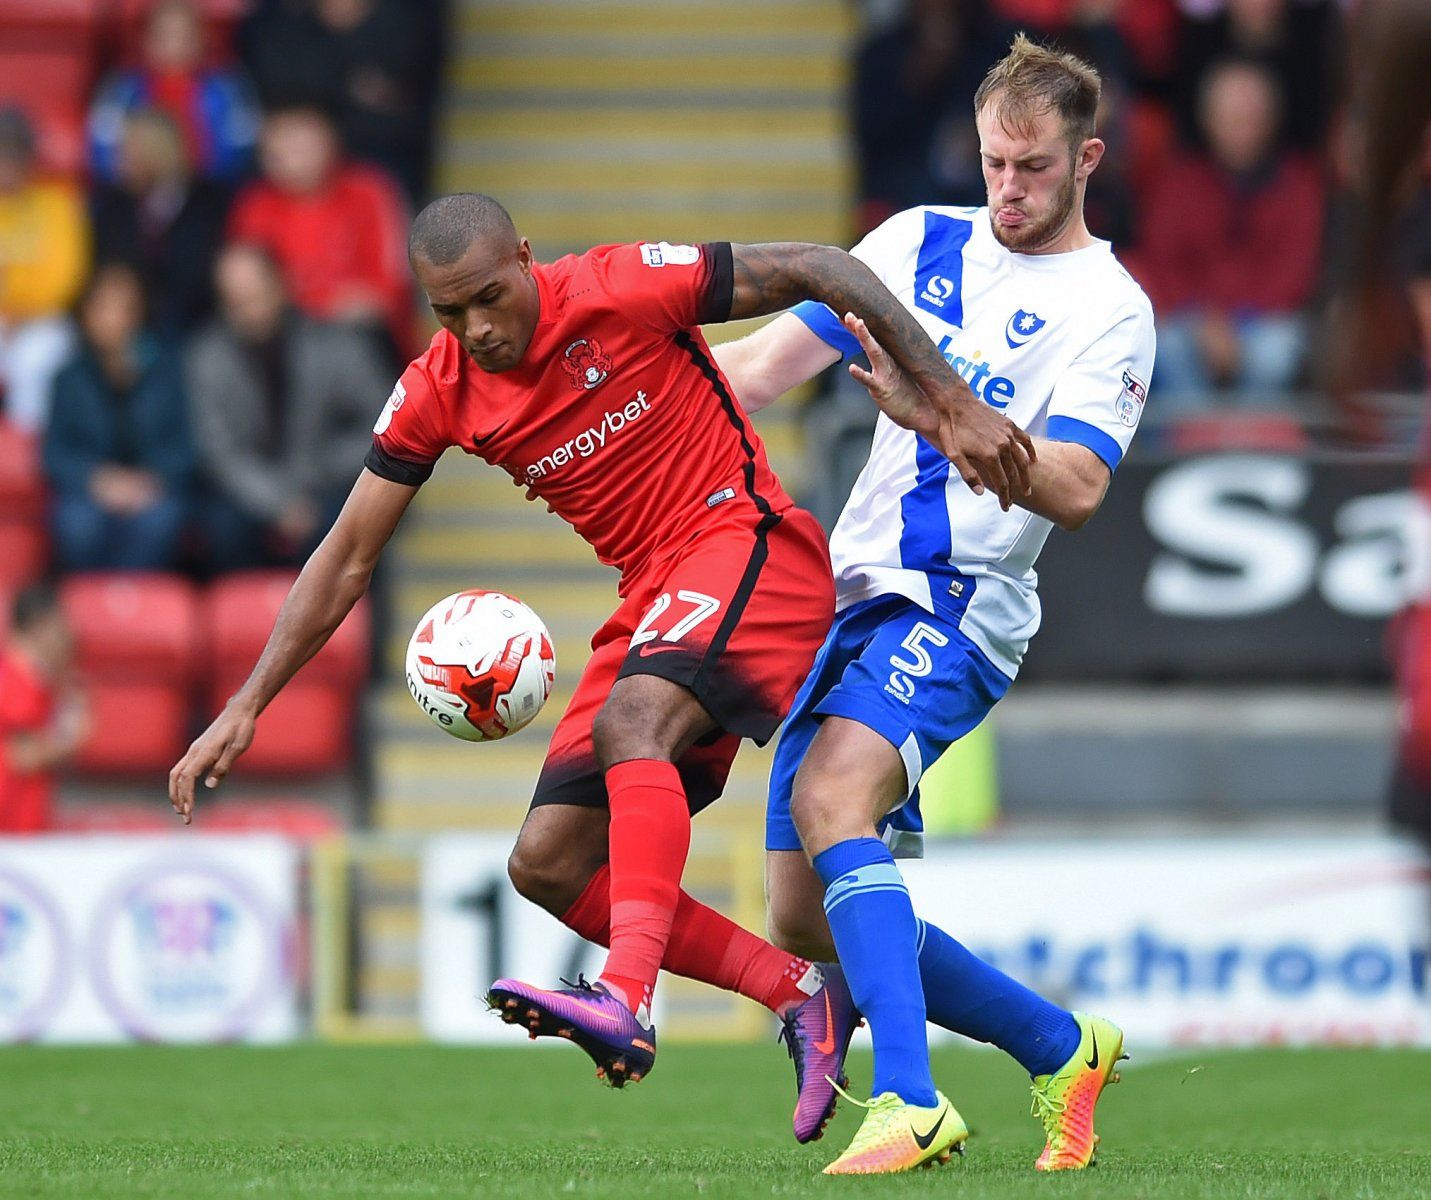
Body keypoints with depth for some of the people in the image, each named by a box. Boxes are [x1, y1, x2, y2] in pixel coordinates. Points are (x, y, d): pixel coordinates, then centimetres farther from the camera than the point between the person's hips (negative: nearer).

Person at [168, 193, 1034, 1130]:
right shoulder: (437, 396, 1)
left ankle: (627, 1000, -50)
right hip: (655, 598, 7)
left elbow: (817, 271, -10)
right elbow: (347, 560, 6)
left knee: (631, 719, -35)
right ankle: (803, 993, 4)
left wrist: (948, 399, -14)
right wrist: (247, 708, 0)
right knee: (546, 865, -1)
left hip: (747, 541, -7)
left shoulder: (623, 289, -15)